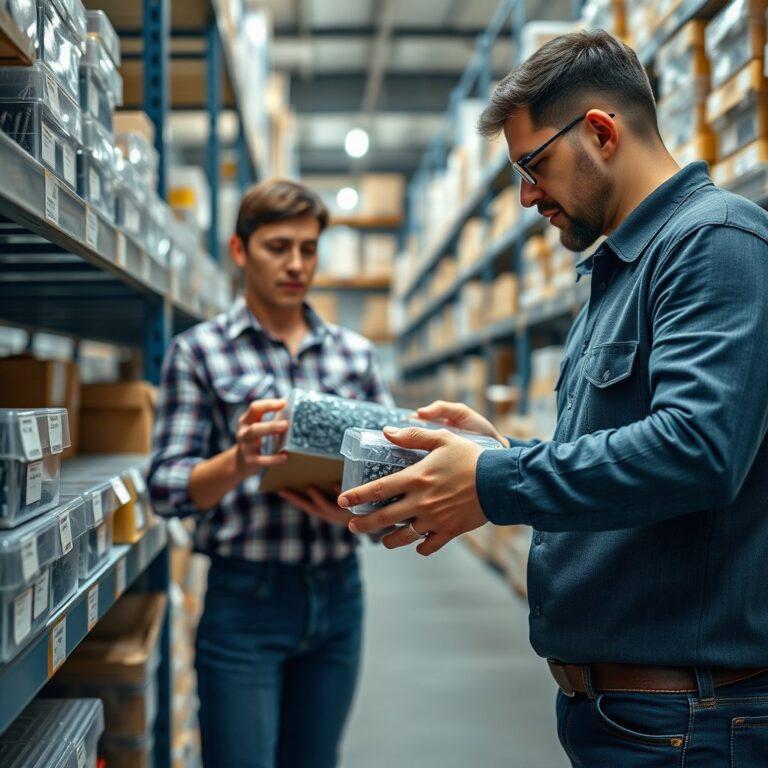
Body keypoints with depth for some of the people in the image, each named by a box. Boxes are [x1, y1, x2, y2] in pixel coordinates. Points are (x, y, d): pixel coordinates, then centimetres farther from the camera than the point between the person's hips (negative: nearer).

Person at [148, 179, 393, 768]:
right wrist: (239, 461, -27)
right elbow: (168, 487, -7)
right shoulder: (199, 351, -1)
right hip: (246, 594, -3)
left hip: (338, 592, 4)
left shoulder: (356, 353, 9)